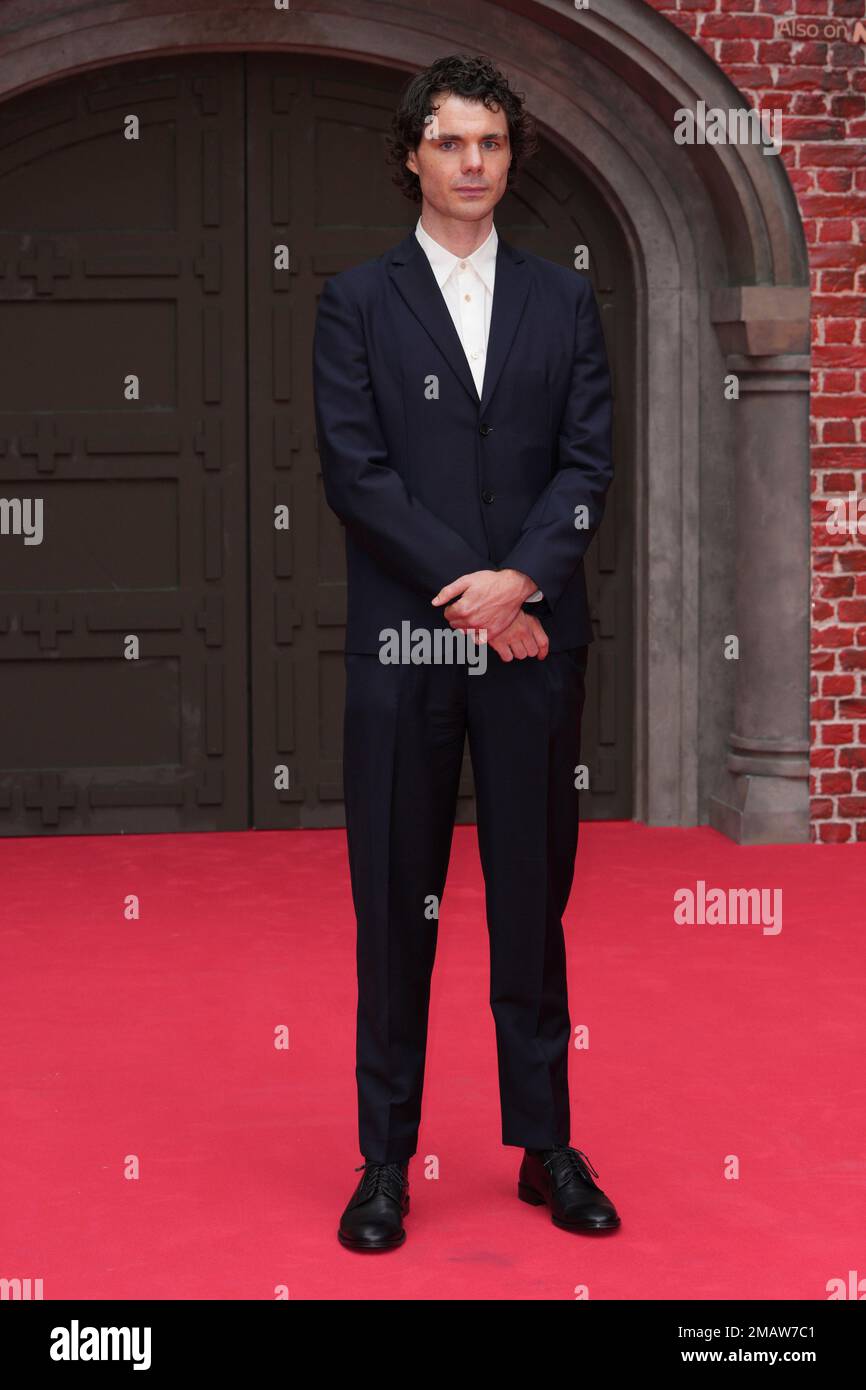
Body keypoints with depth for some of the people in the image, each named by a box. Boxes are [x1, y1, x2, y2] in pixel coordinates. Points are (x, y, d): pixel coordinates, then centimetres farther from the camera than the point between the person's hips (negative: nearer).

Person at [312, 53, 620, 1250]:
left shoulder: (564, 301, 11)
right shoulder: (358, 300, 5)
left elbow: (587, 464, 3)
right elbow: (354, 471, -4)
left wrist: (520, 578, -13)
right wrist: (466, 595, -11)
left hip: (535, 637, 2)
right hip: (403, 640, -2)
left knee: (535, 894, 6)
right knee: (395, 902, 2)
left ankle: (547, 1146, 15)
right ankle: (385, 1160, 9)